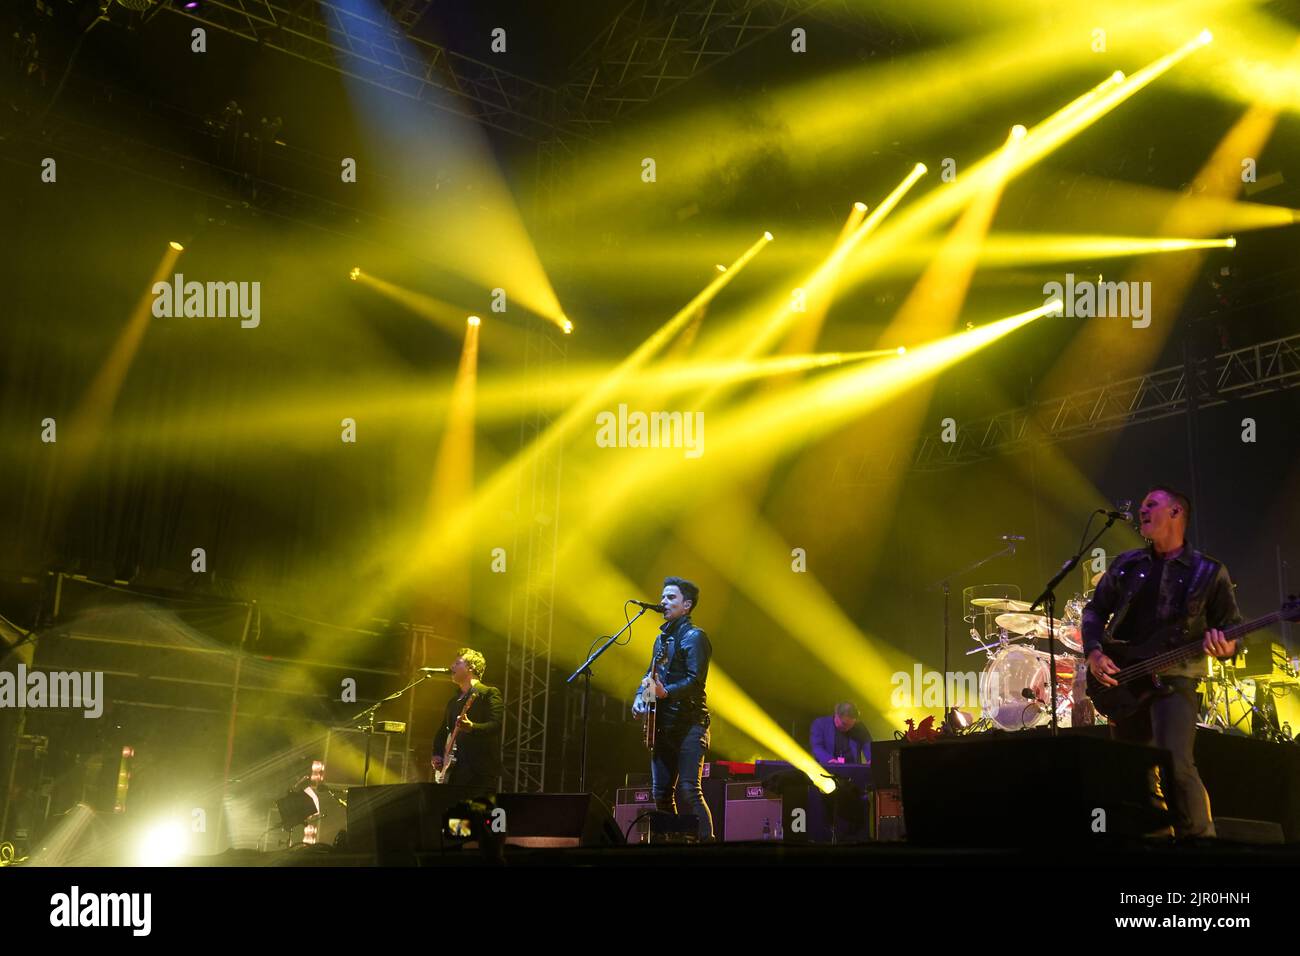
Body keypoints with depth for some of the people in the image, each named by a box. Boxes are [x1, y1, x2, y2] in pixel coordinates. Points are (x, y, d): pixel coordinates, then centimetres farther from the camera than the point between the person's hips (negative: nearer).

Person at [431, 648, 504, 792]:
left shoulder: (489, 693, 0)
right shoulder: (453, 702, 23)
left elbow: (495, 725, -13)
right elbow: (442, 732, 26)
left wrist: (471, 727, -31)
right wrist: (437, 755, 8)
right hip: (454, 769, 7)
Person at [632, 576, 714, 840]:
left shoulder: (694, 637, -7)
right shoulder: (662, 638, 19)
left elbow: (695, 680, -17)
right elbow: (650, 674, 26)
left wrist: (666, 692, -31)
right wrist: (640, 697, 7)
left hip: (689, 724, -8)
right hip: (663, 726, 9)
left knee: (689, 790, -16)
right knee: (661, 793, 8)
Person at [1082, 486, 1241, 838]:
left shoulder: (1208, 573, 3)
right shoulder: (1126, 565, 12)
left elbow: (1233, 629, 2)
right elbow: (1094, 611, 14)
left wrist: (1224, 645, -22)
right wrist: (1094, 653, -4)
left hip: (1174, 679, -4)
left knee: (1177, 766, -24)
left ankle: (1199, 838, -10)